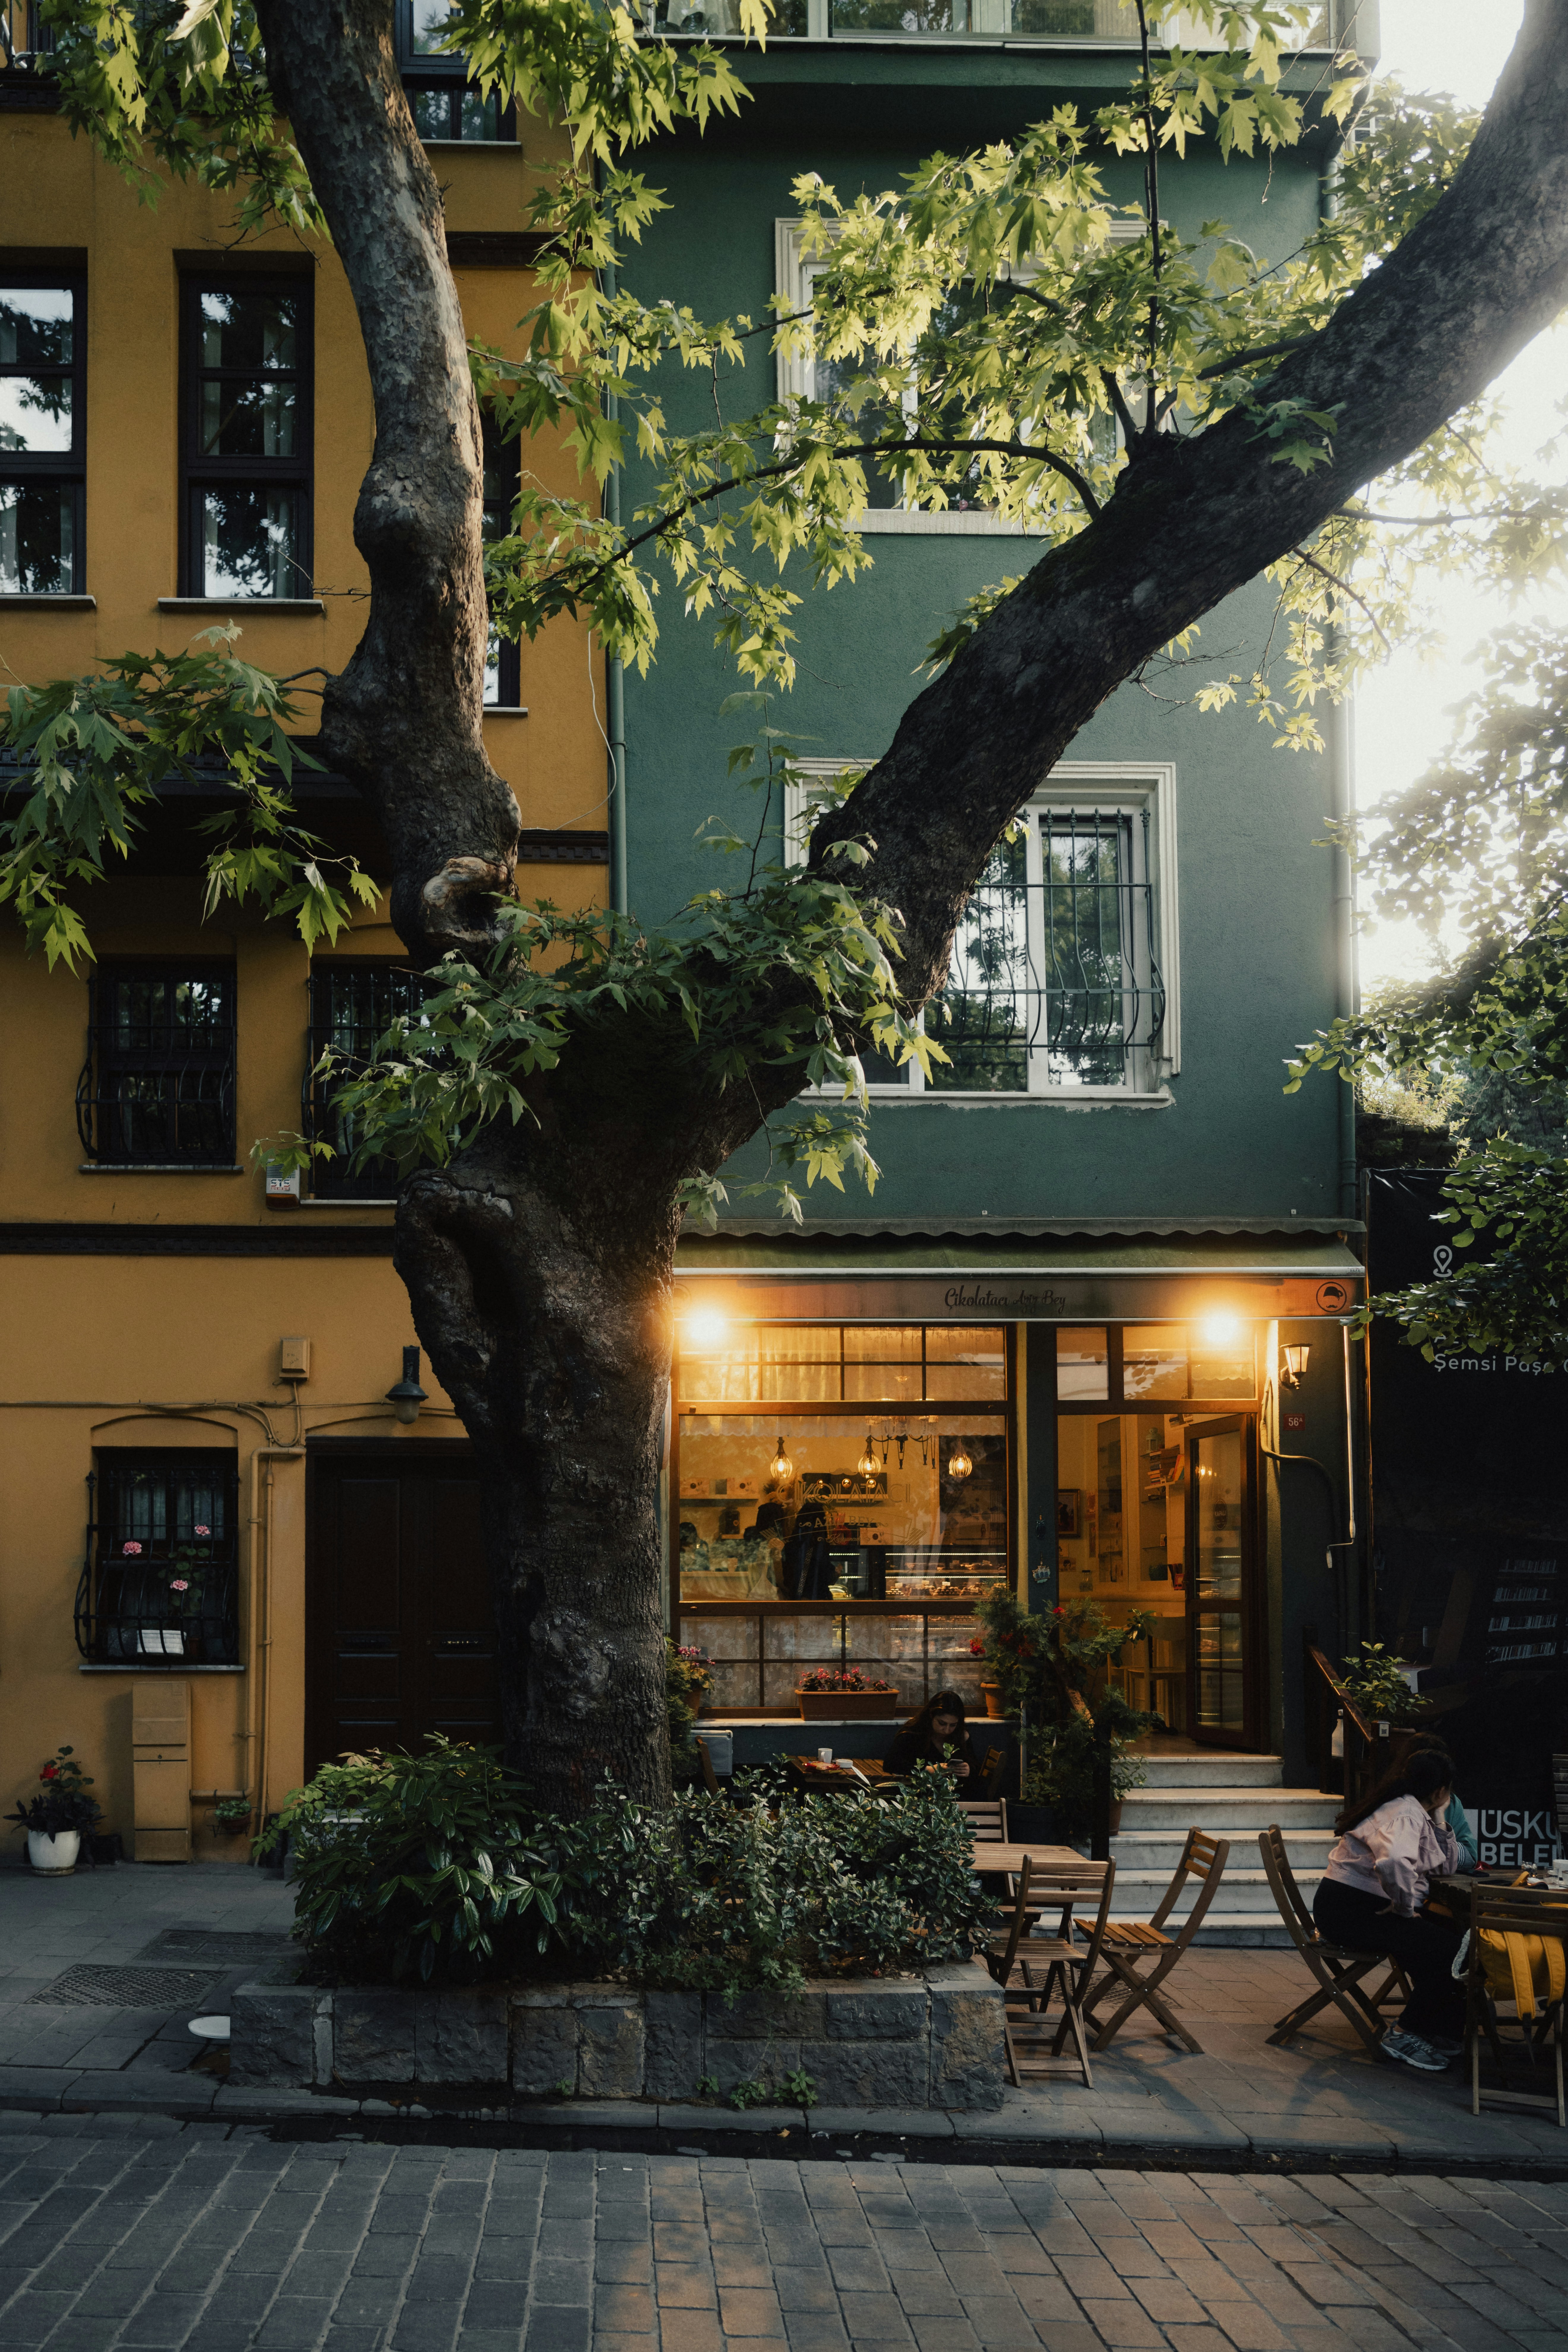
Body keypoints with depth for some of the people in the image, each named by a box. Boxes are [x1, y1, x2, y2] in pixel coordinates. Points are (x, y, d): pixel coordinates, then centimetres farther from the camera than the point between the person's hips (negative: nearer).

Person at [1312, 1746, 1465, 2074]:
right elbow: (1394, 1862, -39)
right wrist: (1406, 1908, -24)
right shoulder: (1405, 1815, -19)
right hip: (1347, 1909, -10)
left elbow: (1448, 1865, 18)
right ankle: (1403, 2037, -8)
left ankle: (1446, 2034, 7)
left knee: (1455, 1934, 0)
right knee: (1444, 1949, -20)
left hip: (1367, 1906, 10)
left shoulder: (1418, 1813, 15)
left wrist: (1439, 1819, 8)